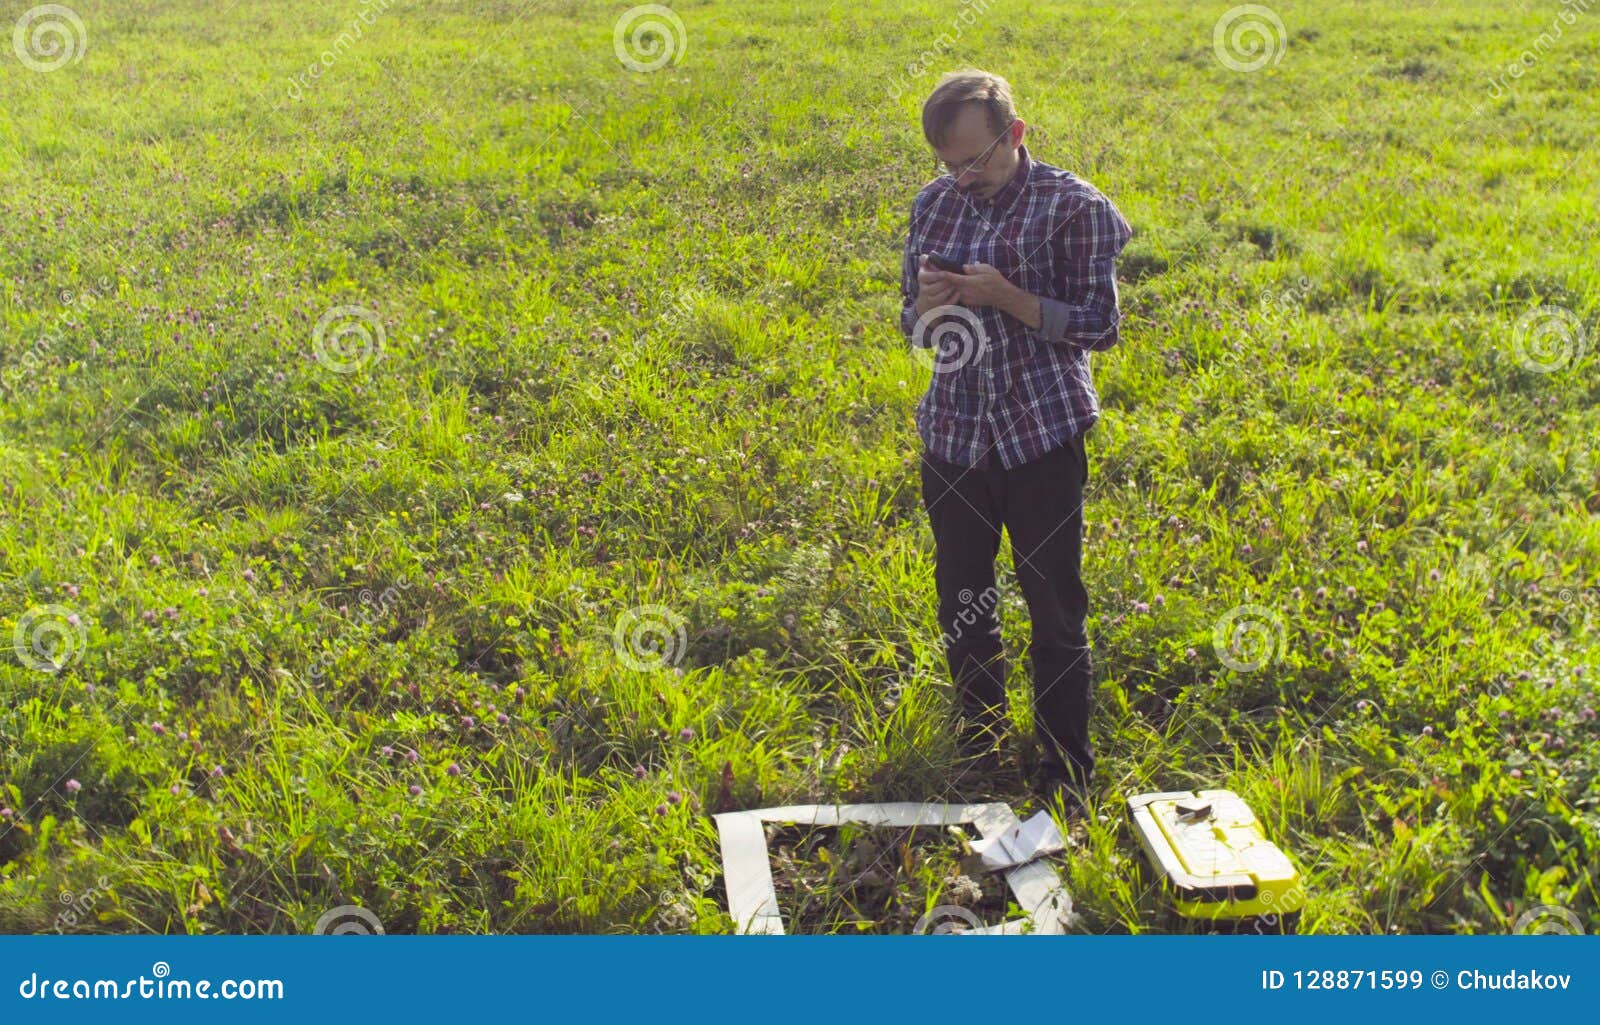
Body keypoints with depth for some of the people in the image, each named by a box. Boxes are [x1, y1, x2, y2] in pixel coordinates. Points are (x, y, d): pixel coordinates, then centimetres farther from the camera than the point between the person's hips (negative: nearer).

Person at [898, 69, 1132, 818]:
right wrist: (926, 307, -10)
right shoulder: (933, 205, 7)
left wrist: (1008, 298, -19)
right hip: (953, 434, 5)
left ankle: (1067, 775, 20)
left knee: (1054, 609, 4)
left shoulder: (1073, 207, -7)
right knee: (961, 602, 14)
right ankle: (977, 750, 34)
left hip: (1040, 437, -5)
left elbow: (1102, 327, -7)